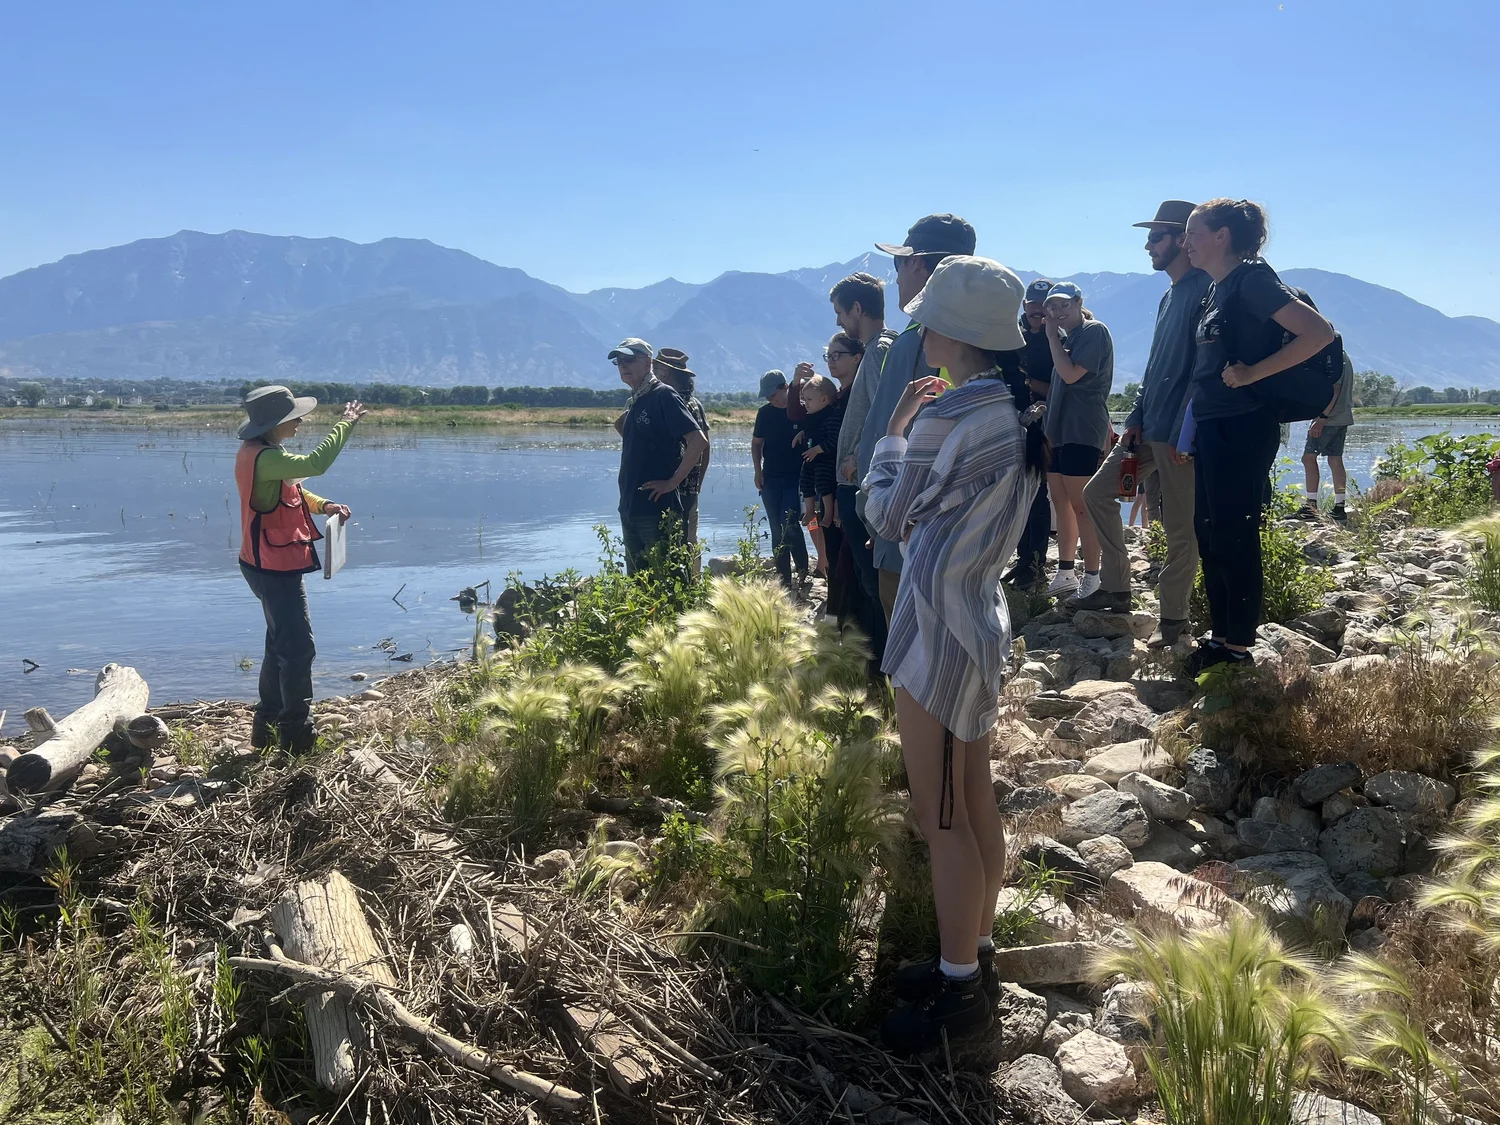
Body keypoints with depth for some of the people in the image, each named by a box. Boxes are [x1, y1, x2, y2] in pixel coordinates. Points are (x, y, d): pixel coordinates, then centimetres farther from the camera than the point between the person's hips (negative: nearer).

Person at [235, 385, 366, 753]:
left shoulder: (259, 453, 9)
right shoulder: (264, 458, -24)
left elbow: (290, 492, 17)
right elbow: (315, 464, -36)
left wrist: (323, 505, 0)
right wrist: (346, 423, -26)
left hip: (270, 565, 11)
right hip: (275, 567, -11)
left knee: (281, 645, 20)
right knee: (298, 648, -5)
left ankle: (267, 729, 30)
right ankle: (298, 736, 4)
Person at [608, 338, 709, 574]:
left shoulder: (663, 395, -10)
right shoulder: (635, 401, 14)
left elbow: (698, 441, -19)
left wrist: (672, 482, -17)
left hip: (657, 508, -9)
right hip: (630, 507, 9)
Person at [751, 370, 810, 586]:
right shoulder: (764, 413, 6)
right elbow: (756, 443, 15)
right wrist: (758, 471, 6)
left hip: (796, 477, -4)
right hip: (770, 478, 4)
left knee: (789, 523, -16)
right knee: (777, 530, 5)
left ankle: (803, 570, 4)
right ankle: (784, 579, 11)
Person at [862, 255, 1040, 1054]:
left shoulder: (950, 416, -20)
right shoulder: (1014, 411, 7)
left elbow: (887, 515, -9)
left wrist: (893, 429, 2)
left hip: (938, 629, -9)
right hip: (978, 617, 10)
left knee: (940, 815, 1)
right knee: (973, 801, 17)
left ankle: (959, 988, 13)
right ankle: (976, 954, 31)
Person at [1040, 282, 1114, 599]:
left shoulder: (1094, 331, -7)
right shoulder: (1067, 337, 18)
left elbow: (1071, 374, -17)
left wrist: (1052, 336, -10)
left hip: (1082, 432, -9)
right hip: (1057, 430, 9)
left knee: (1082, 505, -9)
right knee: (1061, 503, 10)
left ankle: (1092, 579, -5)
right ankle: (1065, 574, 16)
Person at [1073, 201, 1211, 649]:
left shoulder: (1204, 292, -12)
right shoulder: (1170, 296, 17)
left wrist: (1184, 435, -21)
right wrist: (1137, 419, 11)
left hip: (1178, 436, -10)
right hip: (1148, 427, 10)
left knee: (1180, 528, -1)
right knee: (1098, 493, 13)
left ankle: (1173, 617, 11)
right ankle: (1116, 588, 22)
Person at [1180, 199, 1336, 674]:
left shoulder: (1251, 279, -10)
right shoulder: (1216, 289, 16)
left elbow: (1319, 332, -18)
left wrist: (1251, 374, -18)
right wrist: (1188, 428, 16)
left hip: (1242, 427, -9)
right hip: (1211, 427, 9)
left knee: (1234, 538, -4)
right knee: (1209, 534, 12)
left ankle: (1239, 649, 5)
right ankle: (1221, 638, 21)